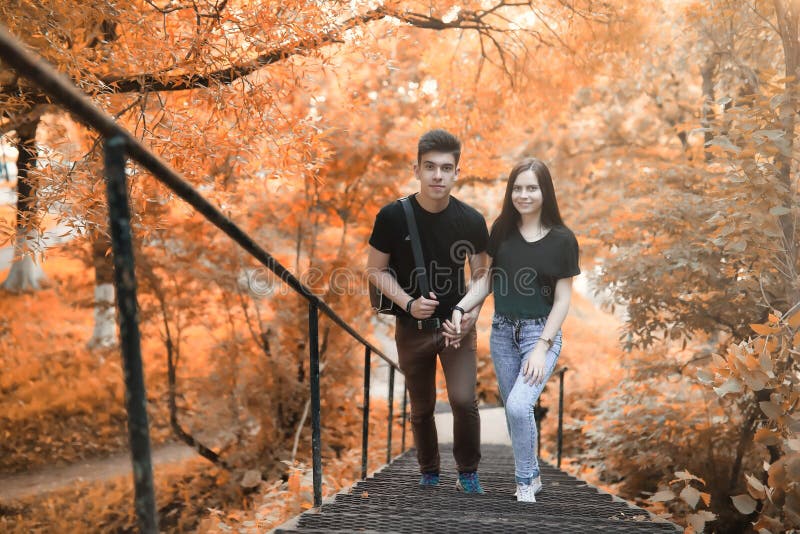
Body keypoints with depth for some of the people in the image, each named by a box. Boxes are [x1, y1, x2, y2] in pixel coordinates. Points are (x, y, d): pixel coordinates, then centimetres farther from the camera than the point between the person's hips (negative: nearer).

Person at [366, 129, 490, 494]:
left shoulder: (471, 221, -10)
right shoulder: (392, 217, -13)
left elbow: (481, 275, 2)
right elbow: (376, 270, -4)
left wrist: (472, 312, -16)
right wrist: (408, 303, -19)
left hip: (456, 326, 0)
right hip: (412, 327, 0)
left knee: (464, 400, -14)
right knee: (422, 408, 13)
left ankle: (468, 472, 12)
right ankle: (429, 473, 37)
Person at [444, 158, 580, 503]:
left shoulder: (562, 239, -8)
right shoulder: (501, 230, 1)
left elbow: (562, 299, -7)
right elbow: (486, 279, 7)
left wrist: (542, 346, -14)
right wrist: (460, 309, -9)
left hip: (540, 332, -4)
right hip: (502, 332, 4)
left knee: (519, 406, -20)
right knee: (513, 410, 10)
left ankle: (524, 481, 1)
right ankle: (531, 476, 30)